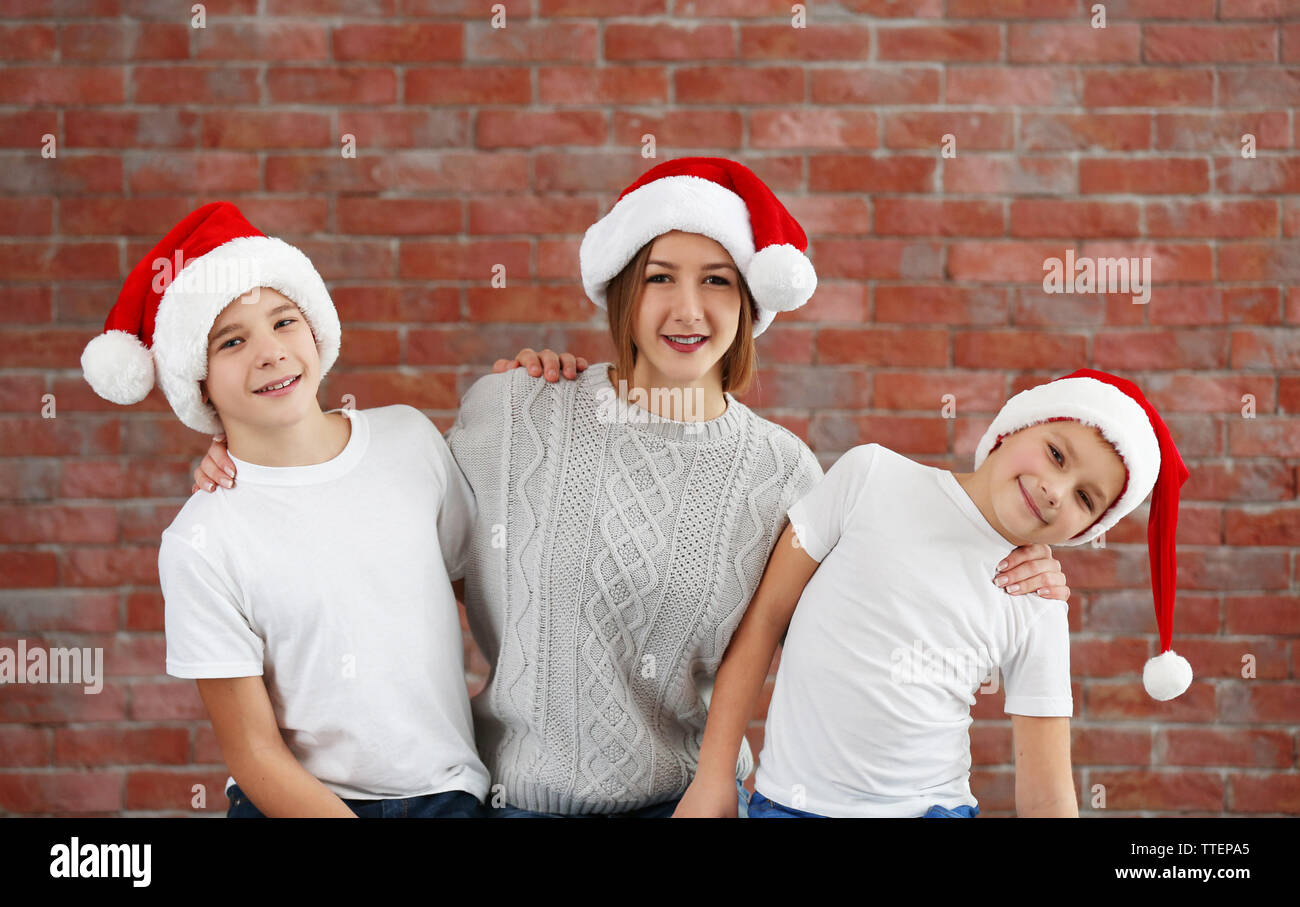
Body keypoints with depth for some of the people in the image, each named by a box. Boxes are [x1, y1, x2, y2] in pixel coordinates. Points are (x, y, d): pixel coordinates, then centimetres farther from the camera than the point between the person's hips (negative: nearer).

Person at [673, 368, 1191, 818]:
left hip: (930, 807, 3)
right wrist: (713, 775, -5)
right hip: (789, 802, -3)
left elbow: (1046, 795, -1)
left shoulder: (1039, 613, -3)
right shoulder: (872, 476, -6)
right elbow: (766, 615, -4)